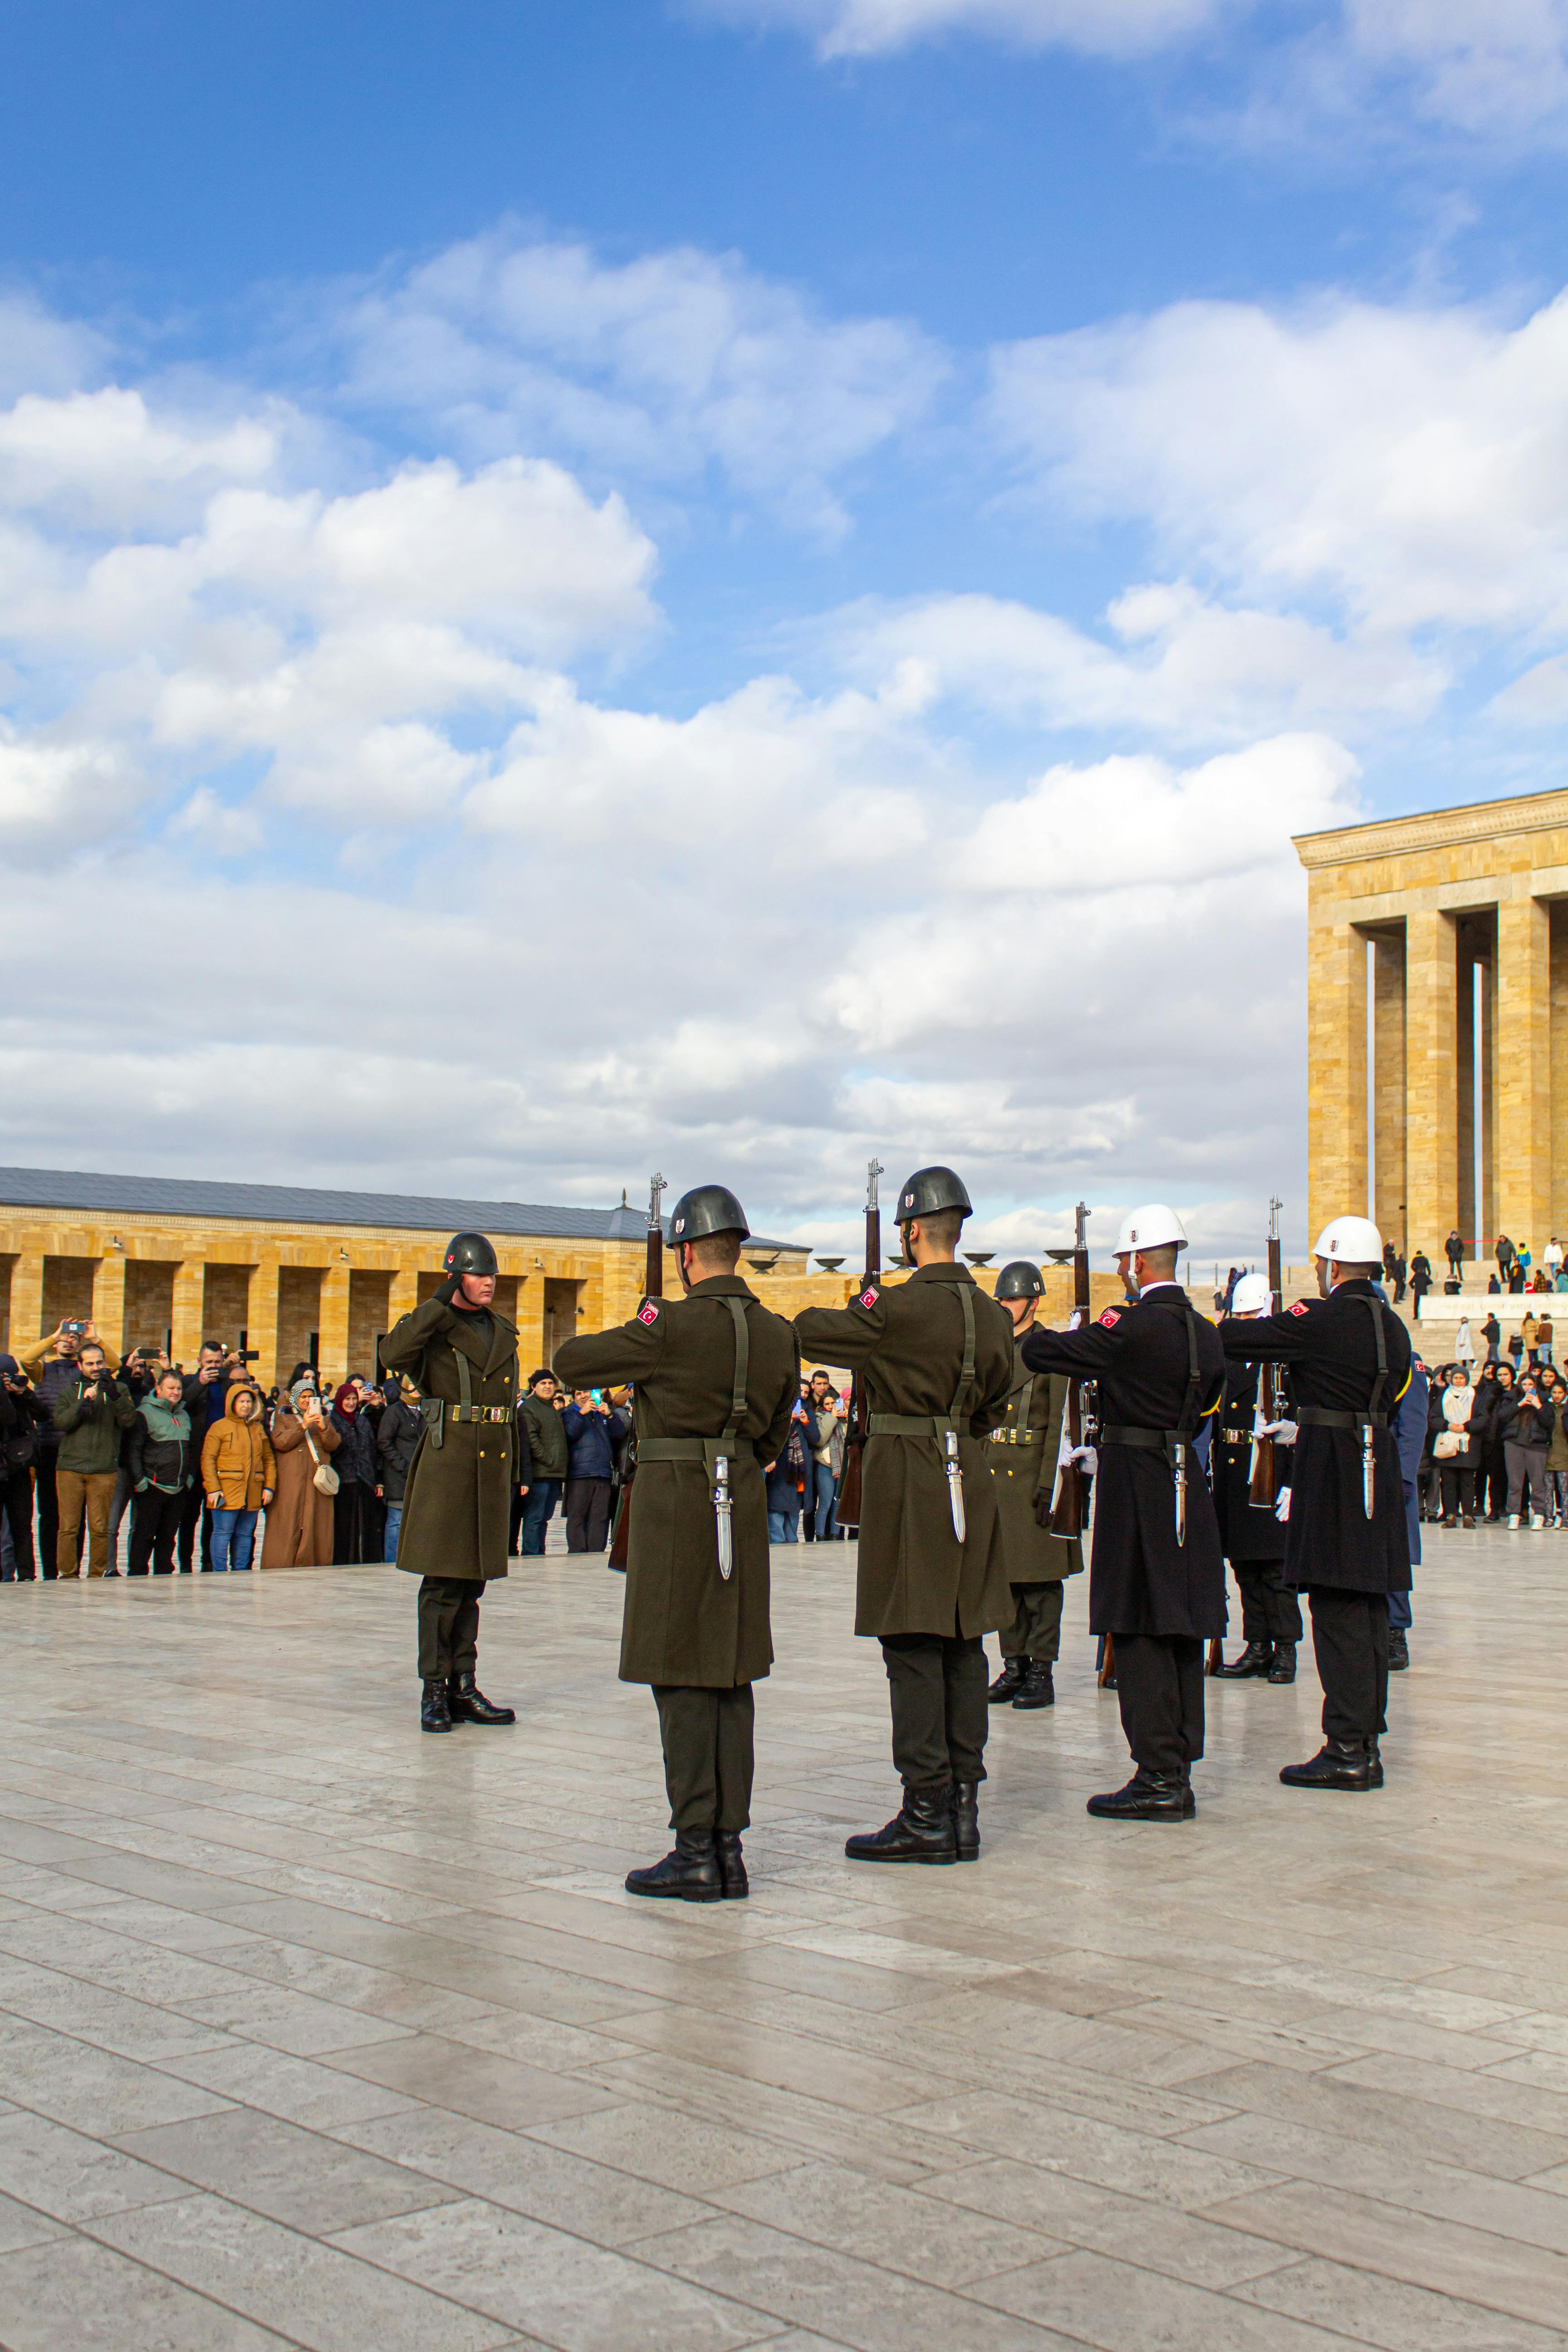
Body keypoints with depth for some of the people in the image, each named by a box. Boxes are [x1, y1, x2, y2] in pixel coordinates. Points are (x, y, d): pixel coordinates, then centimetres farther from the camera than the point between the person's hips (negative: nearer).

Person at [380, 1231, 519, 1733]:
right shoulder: (435, 1328, -2)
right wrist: (442, 1303, -21)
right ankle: (433, 1691, -1)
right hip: (447, 1459, -6)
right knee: (444, 1582, -6)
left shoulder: (504, 1333, 16)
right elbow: (392, 1355, -23)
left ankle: (463, 1689, 14)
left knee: (472, 1579, 9)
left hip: (492, 1462, 6)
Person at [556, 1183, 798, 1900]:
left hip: (674, 1501, -6)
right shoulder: (777, 1334, 5)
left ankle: (695, 1853, 0)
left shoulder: (672, 1326, -14)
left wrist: (624, 1336, 13)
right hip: (743, 1507, 6)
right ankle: (729, 1848, 13)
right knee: (732, 1678, 10)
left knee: (681, 1679, -1)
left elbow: (570, 1363, -5)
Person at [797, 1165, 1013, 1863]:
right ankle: (963, 1806, 15)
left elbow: (810, 1332, -5)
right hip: (969, 1478, 7)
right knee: (963, 1647, 10)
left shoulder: (898, 1308, -15)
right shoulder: (993, 1315, 7)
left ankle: (927, 1814, -1)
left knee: (913, 1647, -3)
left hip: (908, 1481, -7)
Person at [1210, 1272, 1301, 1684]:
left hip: (1271, 1478, -6)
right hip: (1232, 1480, 6)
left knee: (1276, 1568, -2)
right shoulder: (1228, 1361, 14)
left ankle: (1285, 1650, 6)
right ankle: (1258, 1648, 16)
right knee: (1245, 1568, 9)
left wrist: (1291, 1483, -14)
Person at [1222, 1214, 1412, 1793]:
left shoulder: (1321, 1319, -13)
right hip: (1379, 1469, 8)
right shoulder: (1391, 1324, 12)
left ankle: (1347, 1751, -4)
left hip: (1332, 1472, -8)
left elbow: (1237, 1339, -10)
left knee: (1337, 1612, -5)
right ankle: (1367, 1746, 17)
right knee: (1369, 1612, 11)